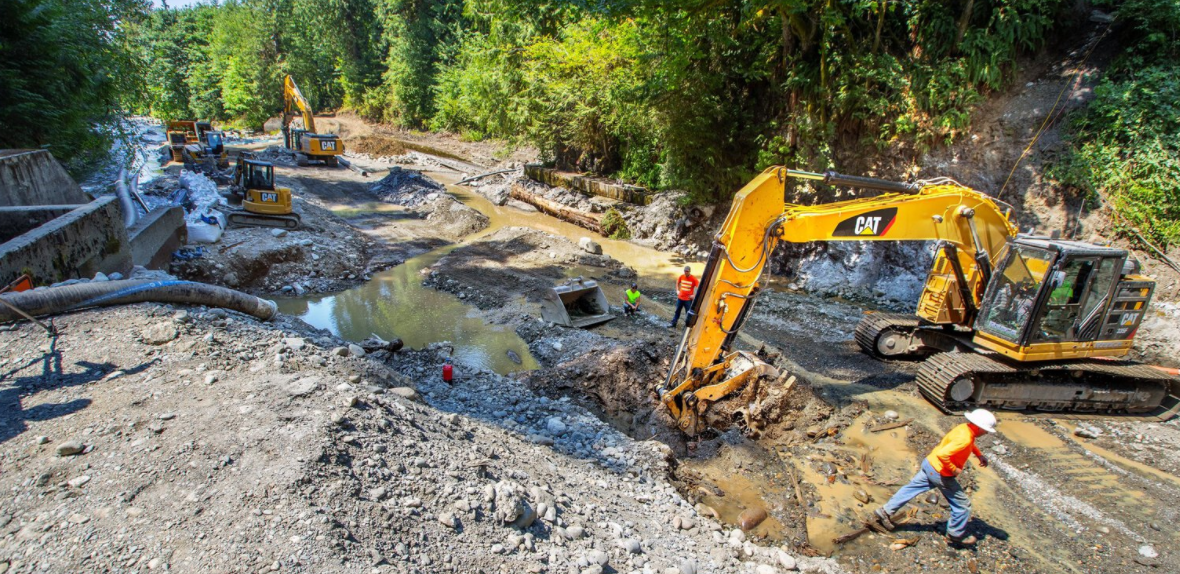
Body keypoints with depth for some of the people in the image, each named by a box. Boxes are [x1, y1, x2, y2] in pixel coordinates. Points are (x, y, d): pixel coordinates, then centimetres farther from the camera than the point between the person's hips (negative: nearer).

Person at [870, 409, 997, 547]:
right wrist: (954, 470, -23)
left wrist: (979, 455, 20)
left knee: (910, 489, 15)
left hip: (930, 465, 9)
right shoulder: (964, 438, -28)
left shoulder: (964, 427, 1)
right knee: (963, 505, 9)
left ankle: (885, 512, 19)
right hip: (941, 473, -9)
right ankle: (955, 536, 24)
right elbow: (942, 455, -36)